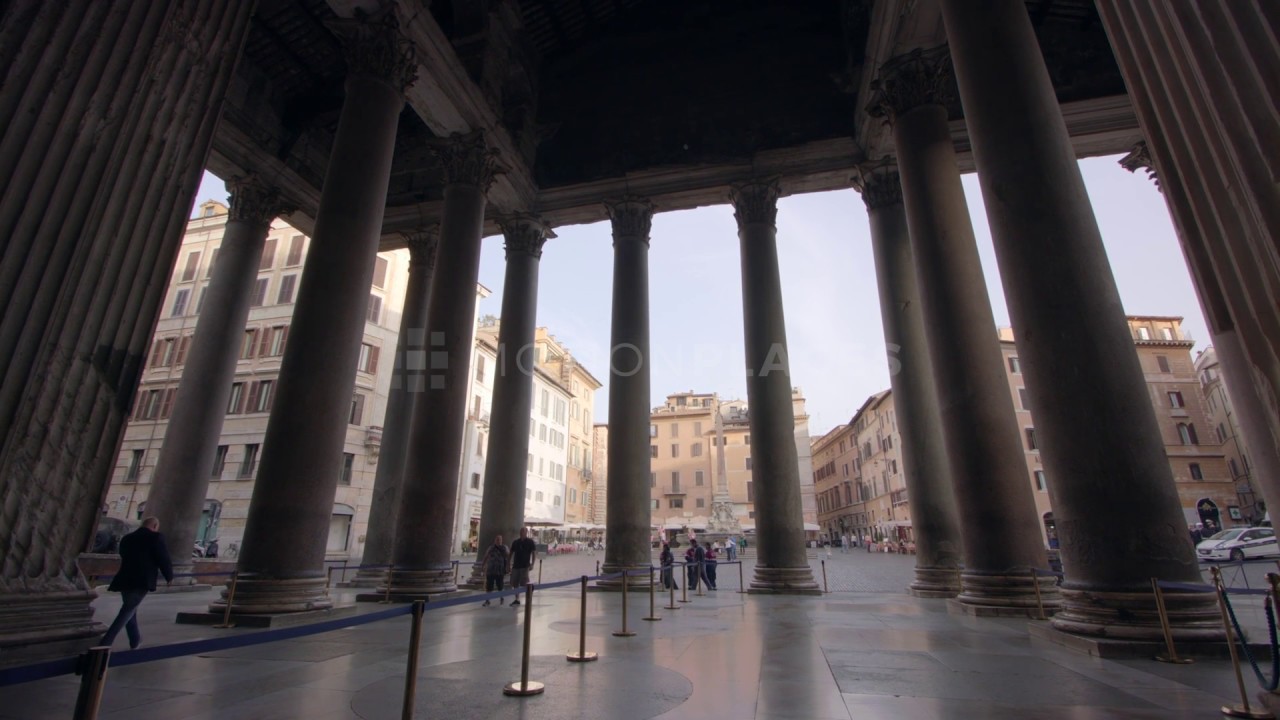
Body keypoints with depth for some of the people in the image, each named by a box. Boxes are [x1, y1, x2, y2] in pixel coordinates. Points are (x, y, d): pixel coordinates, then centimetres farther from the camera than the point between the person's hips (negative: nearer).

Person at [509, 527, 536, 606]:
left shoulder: (530, 542, -2)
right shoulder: (516, 542, 9)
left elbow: (534, 553, -4)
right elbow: (511, 553, 14)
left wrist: (532, 564, -13)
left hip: (525, 566, -5)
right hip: (516, 566, 5)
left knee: (524, 584, -7)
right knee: (515, 583, 8)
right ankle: (517, 599, 22)